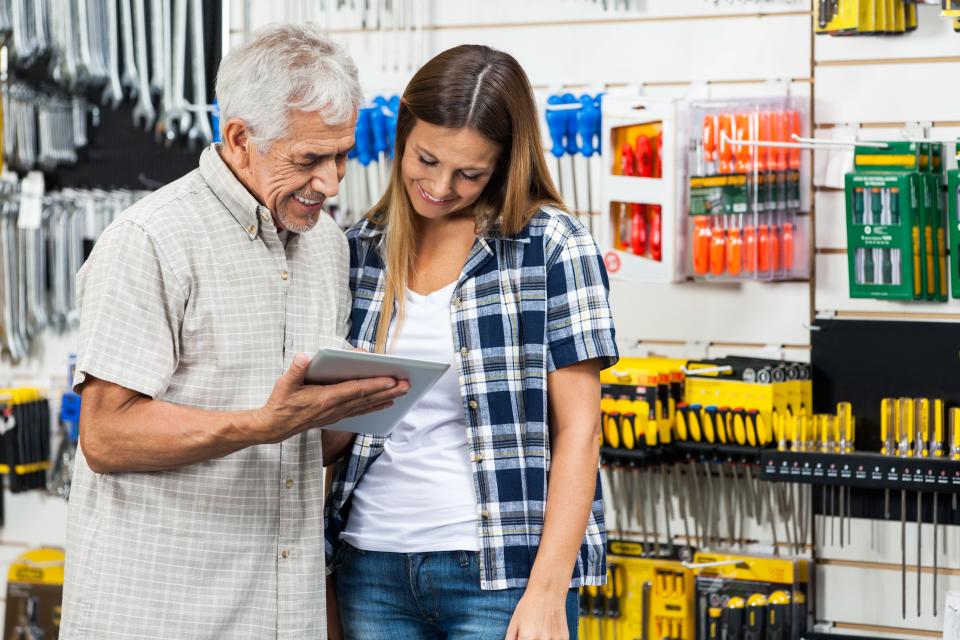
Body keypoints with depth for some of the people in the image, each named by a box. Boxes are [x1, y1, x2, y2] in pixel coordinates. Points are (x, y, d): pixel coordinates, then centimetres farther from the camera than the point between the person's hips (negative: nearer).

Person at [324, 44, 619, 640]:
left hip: (501, 569, -4)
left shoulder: (551, 244, -3)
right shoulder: (362, 250, 8)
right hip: (373, 567, 4)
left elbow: (578, 429, -7)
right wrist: (333, 407, -4)